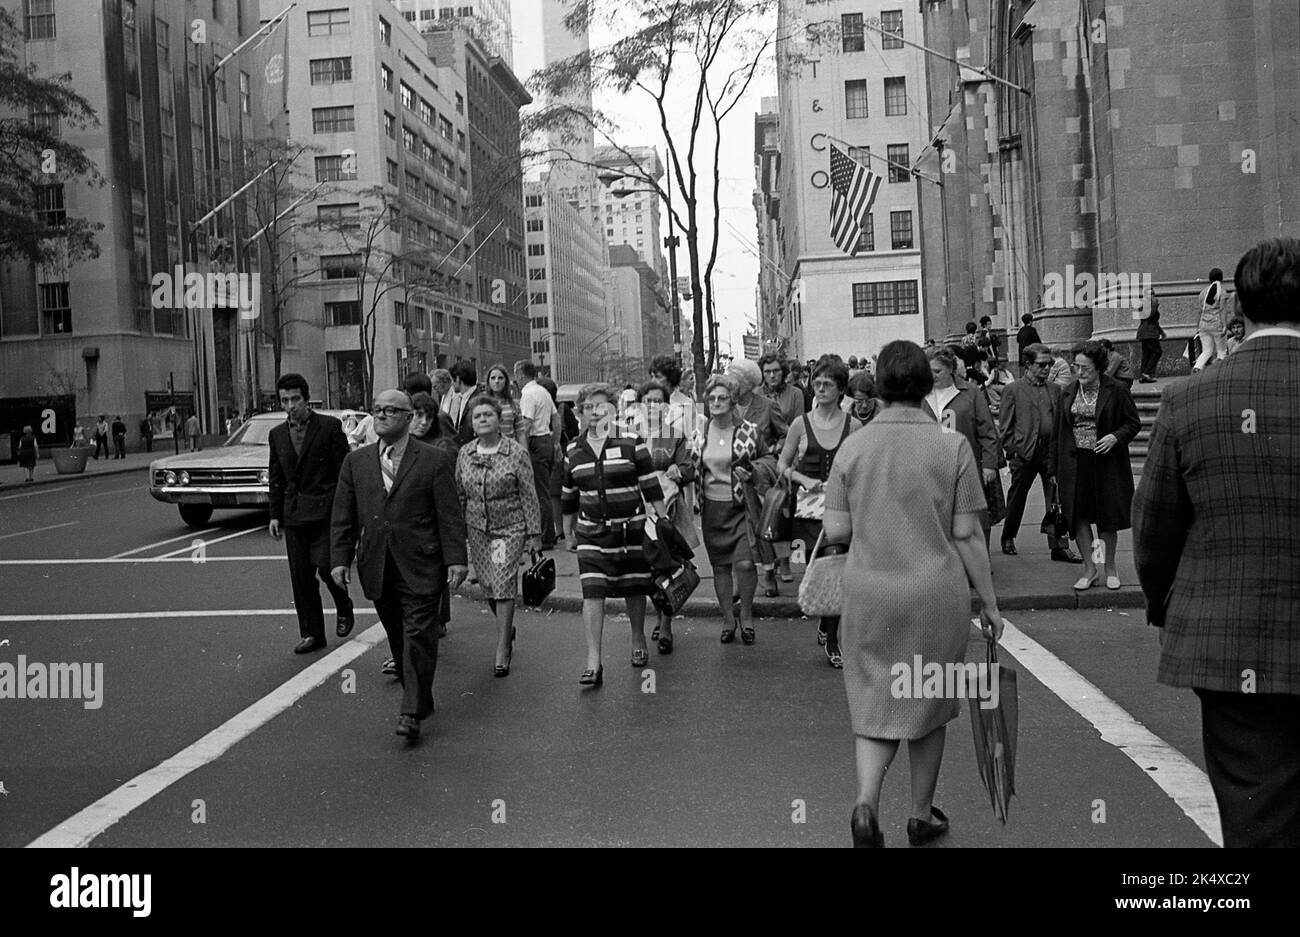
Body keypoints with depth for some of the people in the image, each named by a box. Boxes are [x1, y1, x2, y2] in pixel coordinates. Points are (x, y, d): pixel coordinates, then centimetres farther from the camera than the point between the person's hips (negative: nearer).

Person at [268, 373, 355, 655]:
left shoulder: (329, 427, -3)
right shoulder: (277, 435, 12)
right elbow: (276, 478, 17)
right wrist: (275, 514, 10)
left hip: (326, 511, -5)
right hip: (294, 515, 5)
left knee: (326, 566, -14)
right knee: (301, 577, 5)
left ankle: (344, 608, 15)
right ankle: (311, 634, 15)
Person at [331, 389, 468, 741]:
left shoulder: (434, 460, -1)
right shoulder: (356, 461, 10)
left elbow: (450, 514, -3)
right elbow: (343, 516, 10)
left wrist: (455, 560, -9)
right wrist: (340, 558, 3)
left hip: (420, 567, -4)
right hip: (377, 567, 4)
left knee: (418, 636, -6)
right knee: (398, 639, 11)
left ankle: (412, 712, -1)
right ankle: (419, 700, 24)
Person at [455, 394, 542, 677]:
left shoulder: (516, 453, -7)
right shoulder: (464, 454, 4)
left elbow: (529, 496, -5)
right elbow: (459, 495, 12)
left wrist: (534, 534, -7)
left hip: (509, 528, -4)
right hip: (477, 529, 4)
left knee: (503, 587, -9)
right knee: (488, 587, 8)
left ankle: (502, 653, -1)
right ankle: (507, 629, 35)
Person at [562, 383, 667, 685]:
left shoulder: (631, 442, -5)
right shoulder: (574, 451, 5)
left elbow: (652, 487, -2)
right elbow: (568, 498, 15)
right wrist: (568, 533, 18)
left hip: (632, 527, -2)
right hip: (591, 532, 2)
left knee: (635, 589, 11)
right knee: (592, 592, -9)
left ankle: (638, 641, 37)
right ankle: (593, 663, -8)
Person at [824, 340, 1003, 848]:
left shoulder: (853, 446, -2)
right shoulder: (952, 446, -8)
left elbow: (836, 531, -3)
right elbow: (966, 536, -7)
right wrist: (989, 602, 3)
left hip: (868, 594, 1)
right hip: (937, 595, -1)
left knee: (876, 702, 12)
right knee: (928, 701, 16)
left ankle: (866, 801, -10)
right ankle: (922, 816, 29)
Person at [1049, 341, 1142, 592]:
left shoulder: (1115, 391, -3)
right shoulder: (1068, 393, 7)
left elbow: (1134, 423, 1)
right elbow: (1058, 432, 10)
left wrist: (1116, 437, -19)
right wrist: (1054, 467, 7)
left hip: (1106, 463, -3)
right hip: (1075, 464, 3)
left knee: (1107, 517, 6)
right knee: (1078, 516, -1)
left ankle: (1110, 568, 22)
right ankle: (1089, 568, 11)